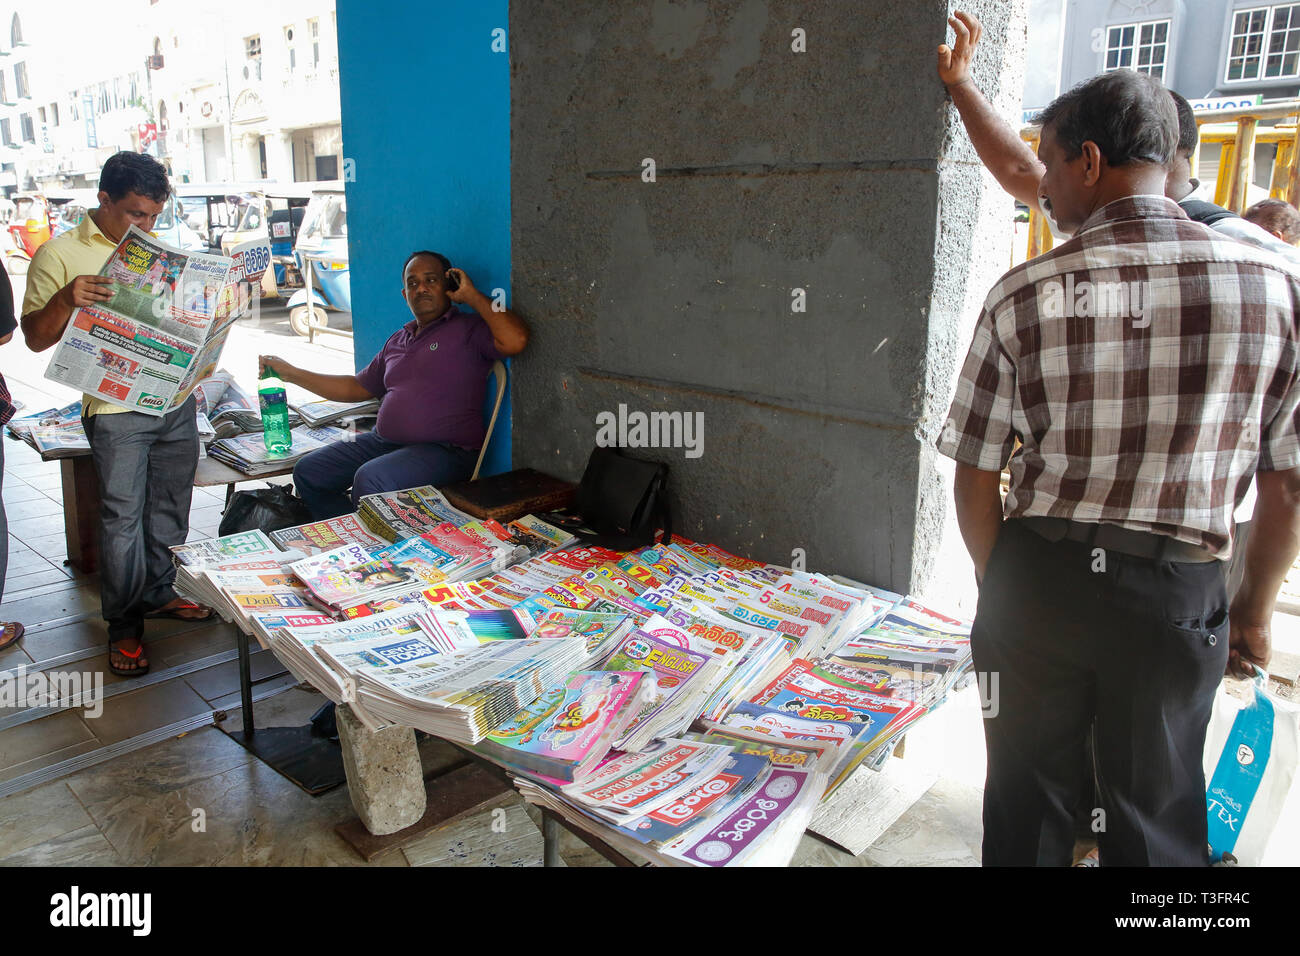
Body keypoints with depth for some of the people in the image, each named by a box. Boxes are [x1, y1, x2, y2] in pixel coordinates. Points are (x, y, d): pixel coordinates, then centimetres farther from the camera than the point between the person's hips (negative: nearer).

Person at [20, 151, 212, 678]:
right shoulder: (59, 254, -3)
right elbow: (36, 337, -5)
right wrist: (66, 299, -23)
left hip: (177, 401, 5)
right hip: (116, 407, -5)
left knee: (170, 506, 13)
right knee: (122, 516, -2)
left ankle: (158, 592, 30)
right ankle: (124, 625, 9)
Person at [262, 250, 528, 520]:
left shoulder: (468, 331, -2)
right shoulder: (397, 340, 21)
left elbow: (515, 340, -24)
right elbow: (356, 388, 27)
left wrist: (471, 295, -11)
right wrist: (291, 373, 24)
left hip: (444, 449, -8)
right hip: (383, 441, 9)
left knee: (370, 480, -33)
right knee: (308, 472, 2)